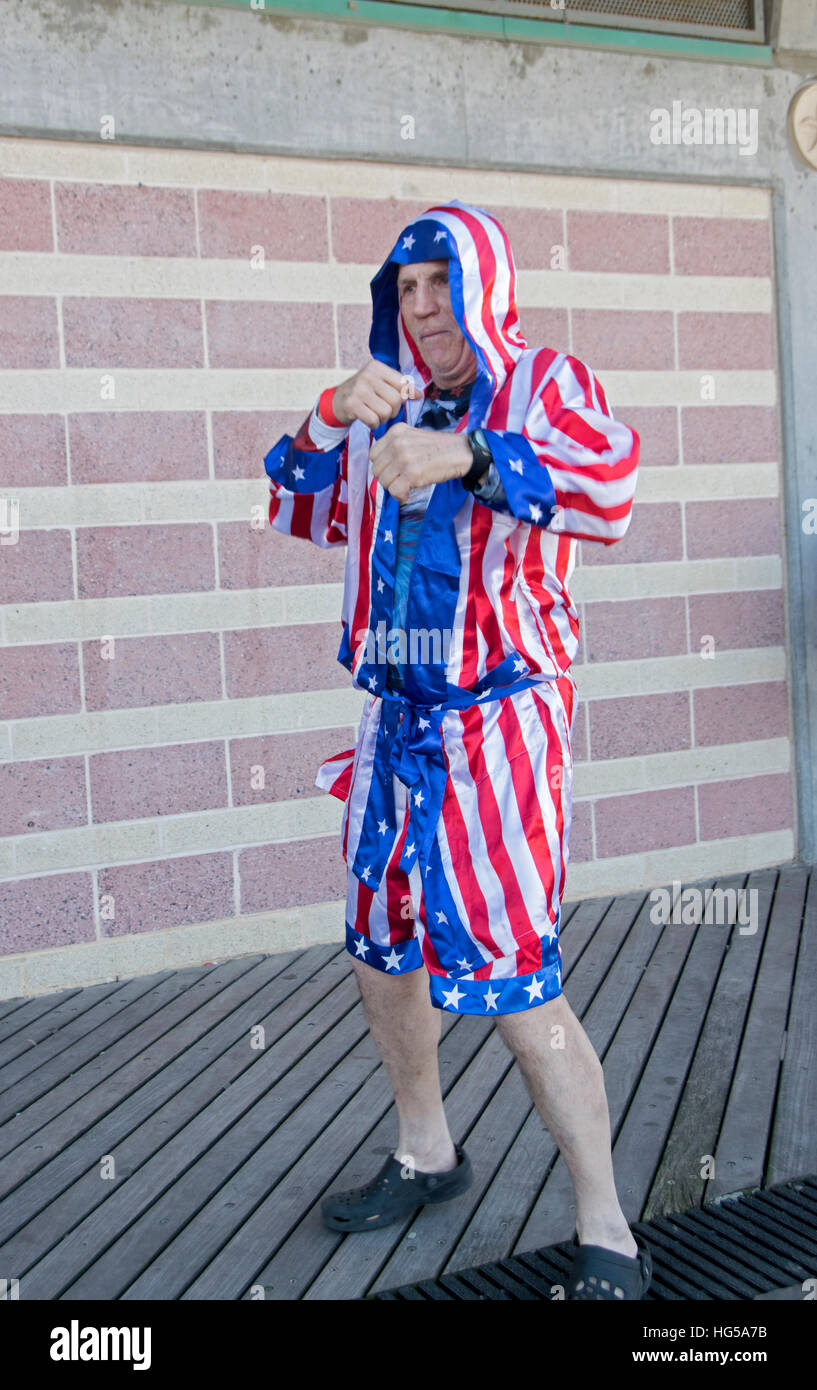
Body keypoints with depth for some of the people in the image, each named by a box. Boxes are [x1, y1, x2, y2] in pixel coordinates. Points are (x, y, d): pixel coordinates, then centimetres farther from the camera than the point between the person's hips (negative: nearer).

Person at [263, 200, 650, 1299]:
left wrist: (466, 455, -38)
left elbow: (609, 487, -23)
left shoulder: (544, 384, -3)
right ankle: (426, 1156, 38)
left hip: (499, 724, -7)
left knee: (514, 985, -10)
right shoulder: (390, 410, 15)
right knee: (380, 951, 16)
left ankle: (608, 1240, 5)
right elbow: (294, 507, 10)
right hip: (397, 722, 7)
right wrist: (333, 416, -9)